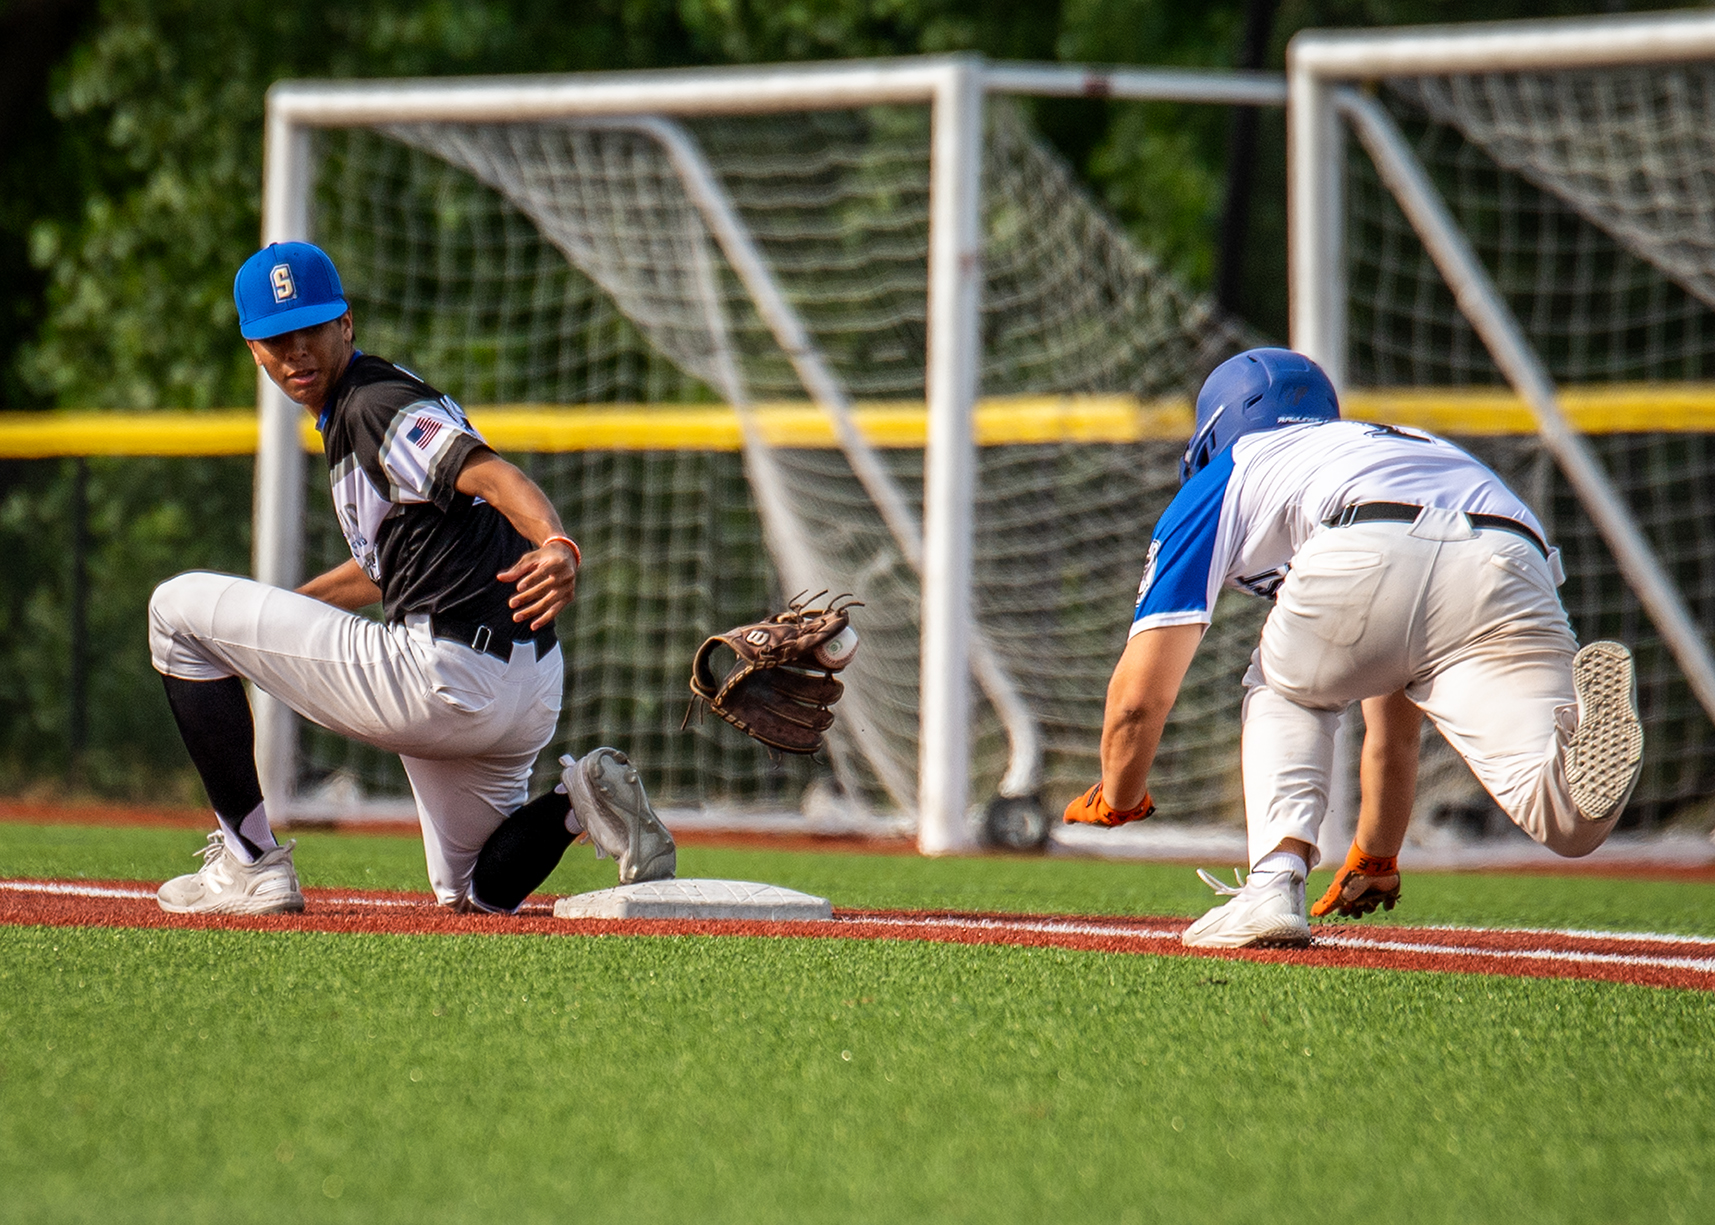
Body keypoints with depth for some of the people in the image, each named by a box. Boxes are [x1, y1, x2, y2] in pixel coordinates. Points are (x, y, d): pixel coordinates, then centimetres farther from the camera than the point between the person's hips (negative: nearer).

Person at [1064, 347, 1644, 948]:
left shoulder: (1219, 483, 33)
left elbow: (1141, 693, 24)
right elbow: (1395, 719, 55)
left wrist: (1117, 800, 44)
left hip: (1366, 561, -3)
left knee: (1284, 693, 28)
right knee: (1566, 822, -7)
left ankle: (1277, 881, 5)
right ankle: (1583, 739, -40)